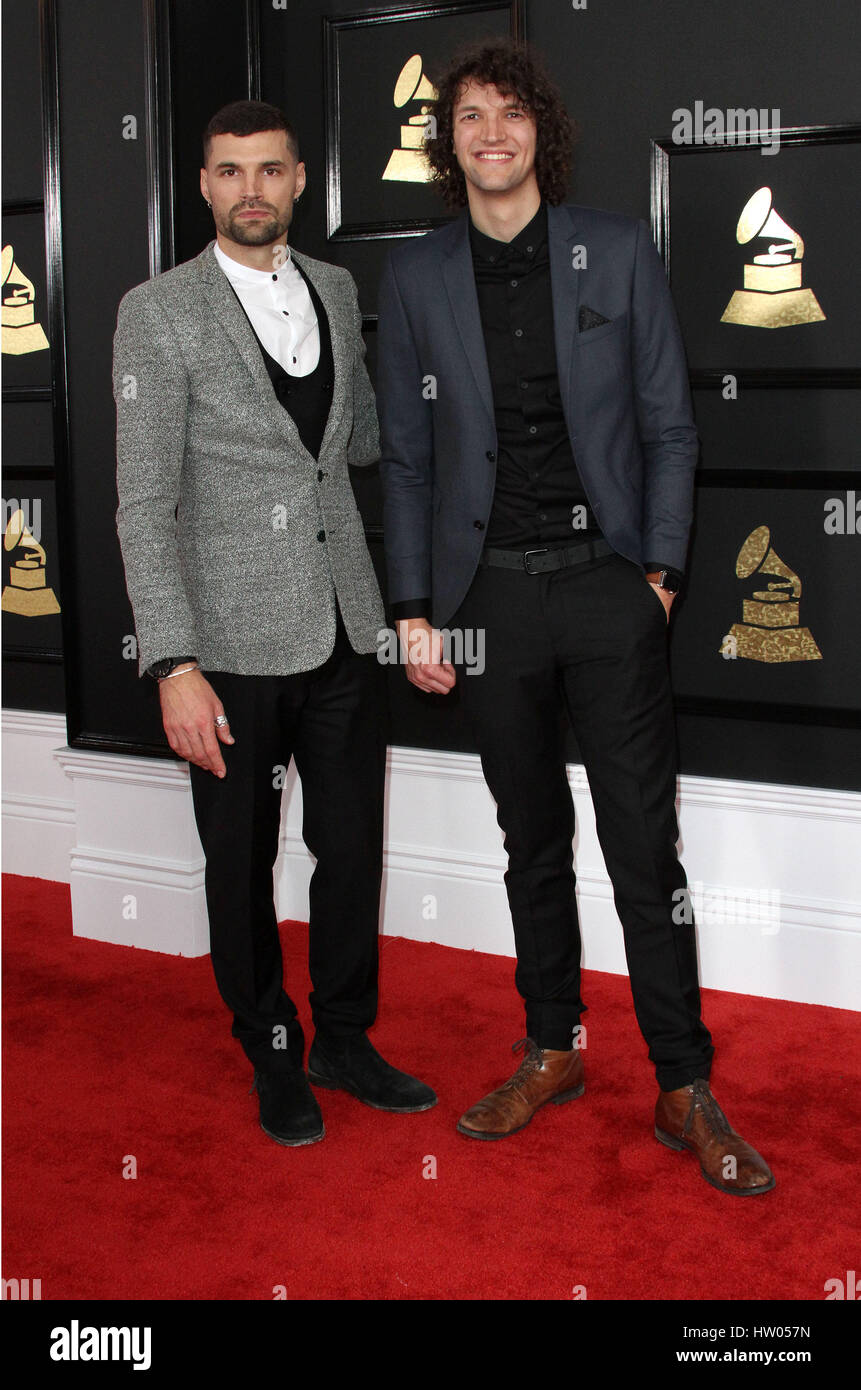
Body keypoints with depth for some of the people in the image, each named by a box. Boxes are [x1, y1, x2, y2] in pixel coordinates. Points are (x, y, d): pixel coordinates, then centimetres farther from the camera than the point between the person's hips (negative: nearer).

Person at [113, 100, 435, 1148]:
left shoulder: (336, 291, 9)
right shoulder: (158, 313, -8)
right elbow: (144, 505, -13)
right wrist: (175, 667, -19)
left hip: (345, 631, 5)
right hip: (234, 647, -4)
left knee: (354, 848, 13)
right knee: (241, 867, 10)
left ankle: (345, 1040, 34)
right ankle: (273, 1060, 31)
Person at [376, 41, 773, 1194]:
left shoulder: (620, 253, 3)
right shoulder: (415, 276, 6)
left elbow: (669, 427, 4)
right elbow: (407, 456, 7)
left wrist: (660, 570, -5)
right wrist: (413, 610, 2)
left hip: (605, 582, -1)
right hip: (489, 592, 2)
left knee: (645, 846, -1)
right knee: (533, 840, 12)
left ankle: (685, 1089, 11)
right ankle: (551, 1052, 27)